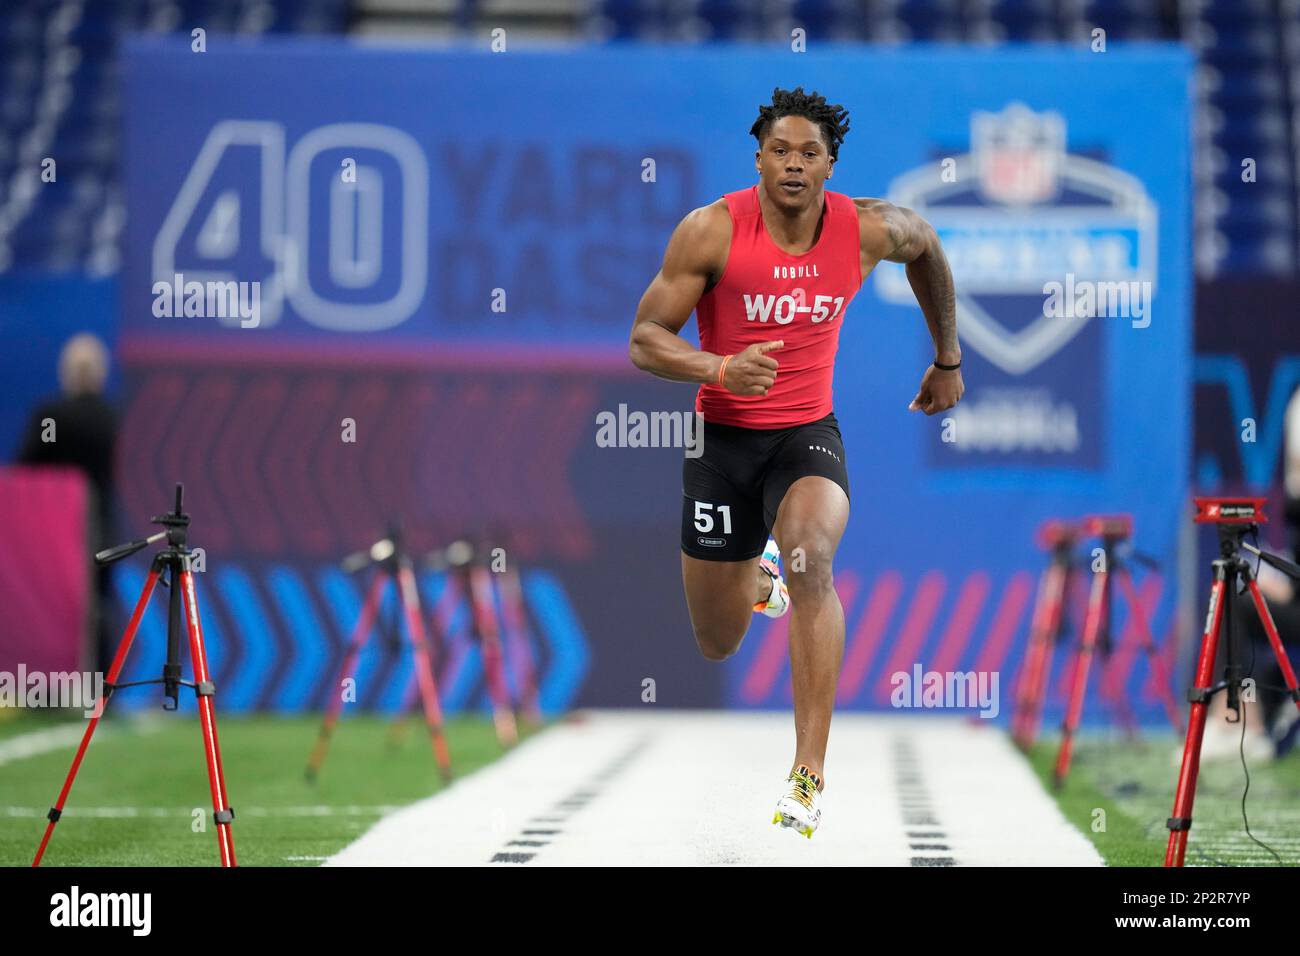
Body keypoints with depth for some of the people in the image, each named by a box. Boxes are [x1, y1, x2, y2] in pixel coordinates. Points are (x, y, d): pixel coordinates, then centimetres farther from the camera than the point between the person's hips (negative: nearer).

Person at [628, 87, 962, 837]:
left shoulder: (868, 232, -8)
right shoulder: (712, 231, -15)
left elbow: (927, 247, 17)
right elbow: (645, 342, -13)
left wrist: (949, 360, 23)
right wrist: (720, 368, -33)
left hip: (808, 434, 0)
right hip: (722, 438, 0)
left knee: (811, 560, -33)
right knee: (718, 645, 11)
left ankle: (811, 772, -33)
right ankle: (757, 575, 53)